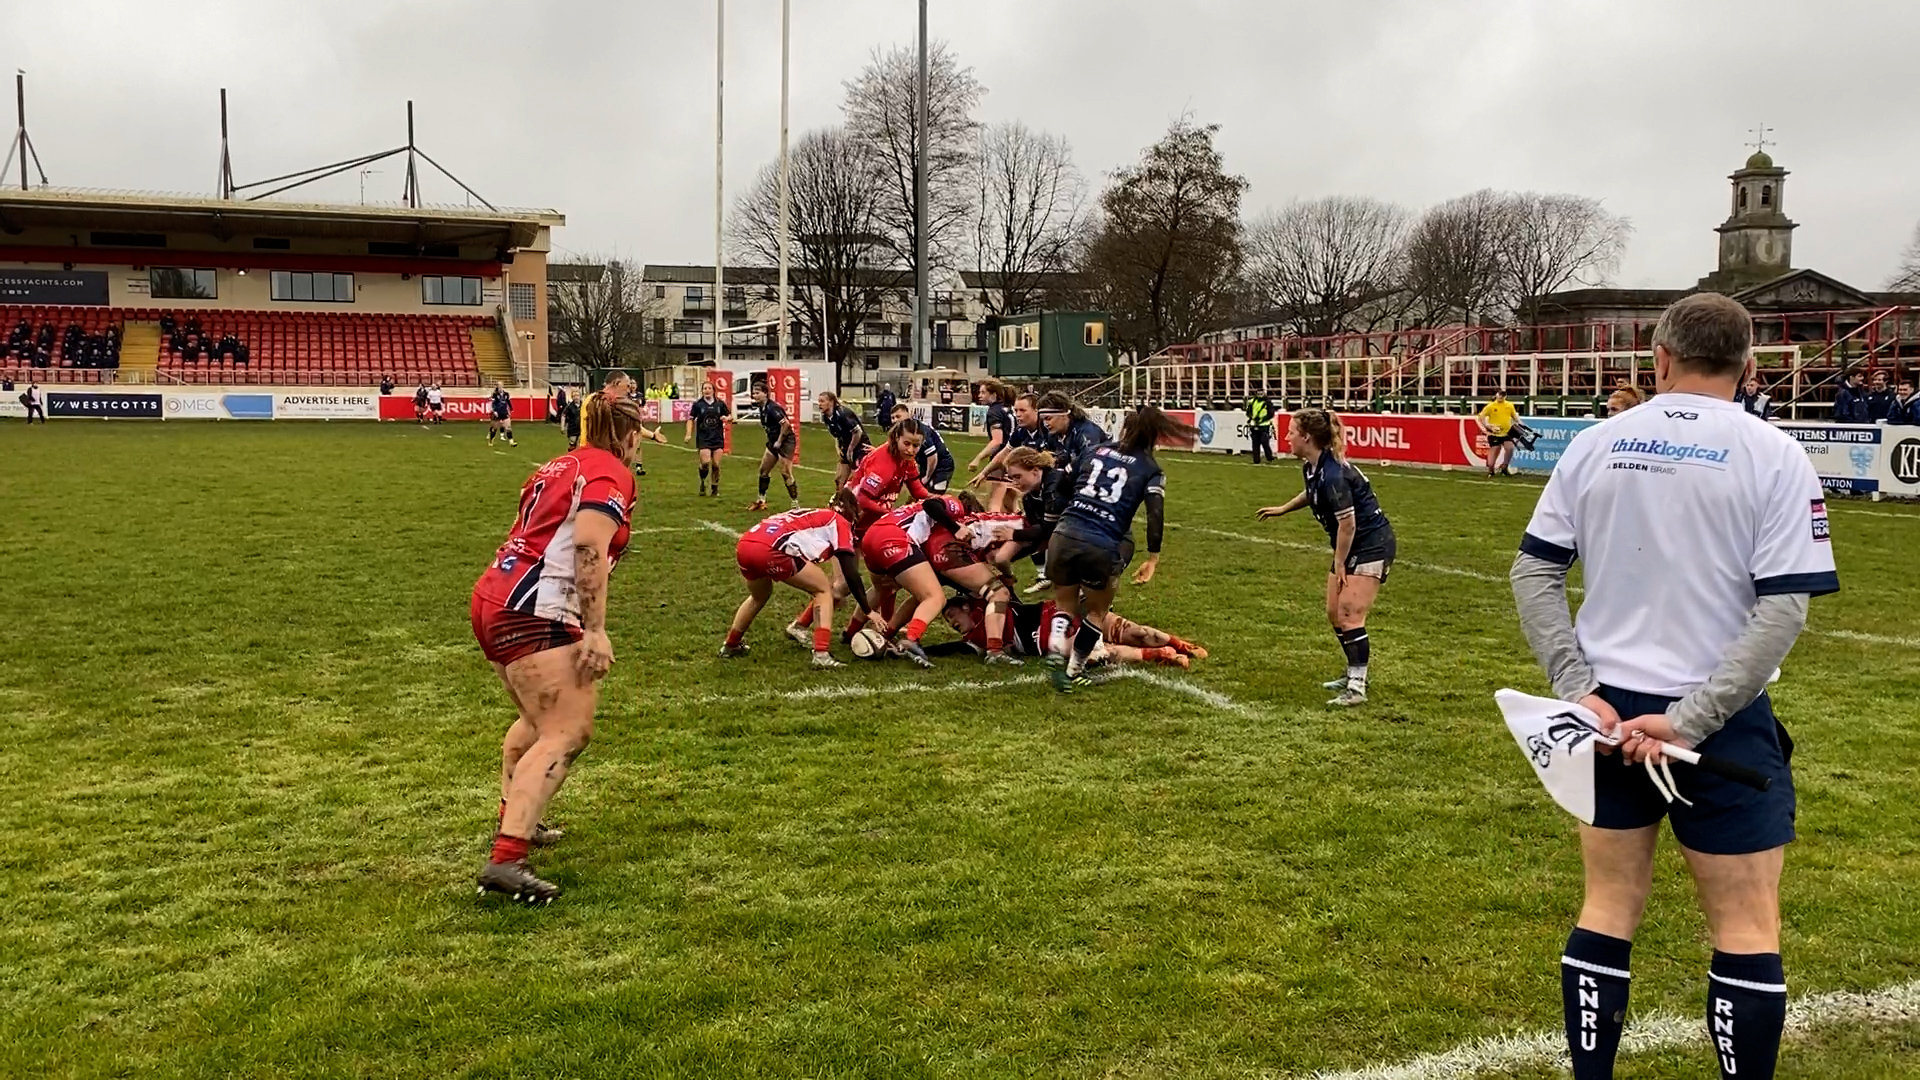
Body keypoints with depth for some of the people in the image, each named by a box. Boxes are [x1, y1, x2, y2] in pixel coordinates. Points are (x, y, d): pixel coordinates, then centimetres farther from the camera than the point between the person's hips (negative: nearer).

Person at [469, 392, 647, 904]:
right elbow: (590, 548, -21)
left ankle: (513, 822, 41)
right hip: (533, 613, -10)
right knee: (566, 734, -15)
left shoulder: (561, 465, 21)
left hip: (493, 599, 10)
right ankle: (506, 861, -27)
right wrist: (596, 631, -24)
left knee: (539, 718, 28)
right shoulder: (611, 474, -6)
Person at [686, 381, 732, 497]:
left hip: (718, 438, 2)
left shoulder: (720, 403, 5)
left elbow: (730, 416, 13)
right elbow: (691, 419, 2)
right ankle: (702, 483, 14)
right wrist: (689, 434, -9)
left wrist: (727, 418, -11)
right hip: (703, 439, -2)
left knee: (716, 464, -2)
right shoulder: (697, 404, 0)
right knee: (705, 462, -15)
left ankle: (715, 489, 13)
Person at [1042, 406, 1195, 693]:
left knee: (1065, 605, 23)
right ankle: (1074, 671, 22)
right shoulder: (1150, 470, 9)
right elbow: (1155, 513, -5)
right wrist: (1153, 558, -1)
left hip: (1064, 536, 3)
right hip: (1102, 548, -3)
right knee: (1097, 611, 24)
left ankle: (1057, 646, -6)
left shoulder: (1095, 450, 19)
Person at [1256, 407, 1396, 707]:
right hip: (1351, 547, 10)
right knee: (1334, 613, 13)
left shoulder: (1333, 475, -28)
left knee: (1350, 616, -12)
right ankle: (1354, 674, 28)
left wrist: (1340, 563, -14)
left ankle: (1357, 688, -6)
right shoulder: (1312, 467, 1)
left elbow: (1347, 523, -24)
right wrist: (1282, 509, 33)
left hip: (1372, 546, -10)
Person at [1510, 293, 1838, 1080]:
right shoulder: (1775, 457, -7)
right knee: (1746, 930, 9)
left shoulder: (1595, 445, 1)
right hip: (1722, 722, -3)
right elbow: (1783, 610, -15)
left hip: (1609, 710, 4)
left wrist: (1578, 688, -5)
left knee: (1608, 908, 14)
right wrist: (1691, 718, -16)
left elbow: (1533, 572, 0)